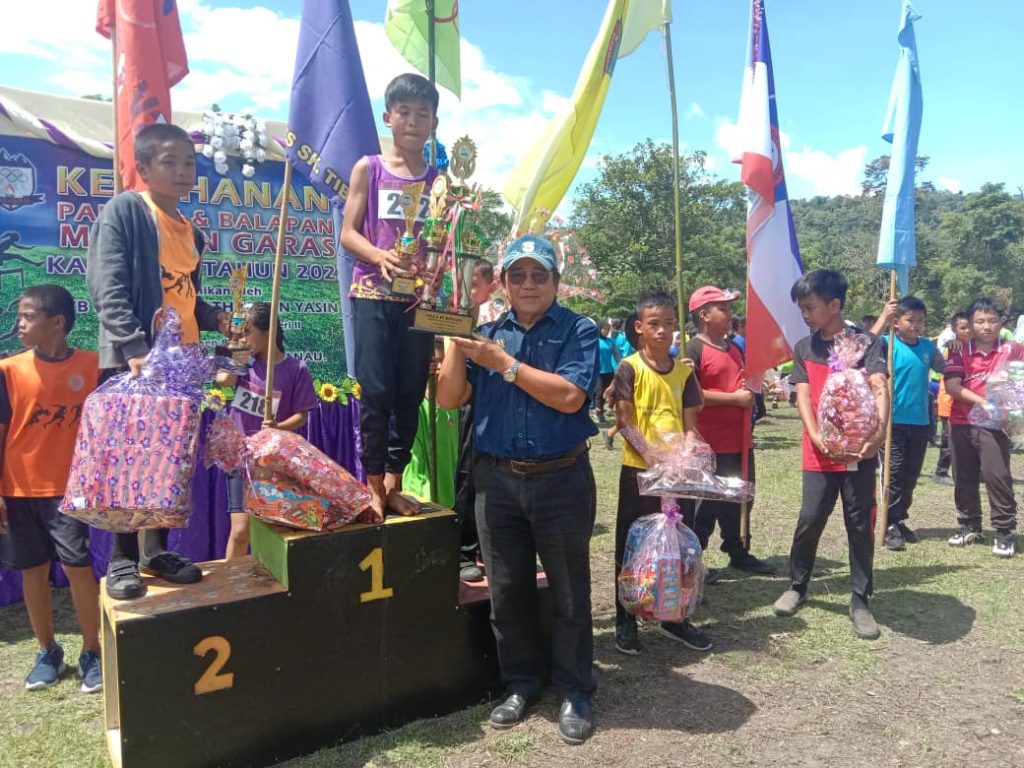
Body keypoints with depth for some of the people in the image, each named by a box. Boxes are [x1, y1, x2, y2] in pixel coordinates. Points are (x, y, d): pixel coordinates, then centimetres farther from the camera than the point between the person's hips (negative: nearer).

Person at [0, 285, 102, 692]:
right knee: (33, 569, 11)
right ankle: (47, 652, 27)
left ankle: (91, 652, 13)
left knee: (78, 566, -3)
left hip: (69, 486, -2)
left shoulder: (93, 365, -5)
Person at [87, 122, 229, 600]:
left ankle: (156, 550, 23)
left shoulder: (191, 233, 15)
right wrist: (135, 348, -24)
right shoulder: (124, 210, -6)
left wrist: (216, 319, 1)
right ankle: (122, 562, 12)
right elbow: (107, 287, -15)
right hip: (132, 359, -7)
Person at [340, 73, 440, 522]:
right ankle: (373, 486, 8)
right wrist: (380, 256, -19)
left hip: (419, 299, 2)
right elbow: (348, 234, 2)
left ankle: (393, 485, 18)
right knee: (376, 392, -6)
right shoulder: (369, 169, 6)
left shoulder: (440, 179, 10)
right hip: (374, 295, -2)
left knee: (410, 395, 5)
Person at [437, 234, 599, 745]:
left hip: (562, 479, -3)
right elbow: (448, 399, 1)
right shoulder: (485, 333, 7)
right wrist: (457, 341, -10)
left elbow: (569, 396, -19)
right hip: (496, 480, 4)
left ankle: (575, 693, 25)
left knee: (569, 593, 8)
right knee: (508, 592, 14)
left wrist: (504, 363, -17)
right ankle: (520, 684, 31)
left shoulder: (577, 331, -4)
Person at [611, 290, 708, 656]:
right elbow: (624, 422, -11)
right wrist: (651, 456, -24)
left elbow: (689, 424, 6)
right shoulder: (629, 368, -6)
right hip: (638, 469, -4)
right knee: (631, 545, 5)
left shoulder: (684, 371, 7)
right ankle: (624, 620, 18)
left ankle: (674, 617, 29)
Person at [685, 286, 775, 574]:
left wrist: (751, 388, 6)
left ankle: (739, 553, 33)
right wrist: (734, 398, -20)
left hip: (740, 441, 8)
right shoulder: (693, 350, -13)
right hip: (708, 445, -8)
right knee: (704, 506, 1)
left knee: (740, 500, 18)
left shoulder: (735, 348, 14)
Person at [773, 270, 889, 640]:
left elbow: (879, 388, -15)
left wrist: (880, 429, -32)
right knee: (810, 520, 4)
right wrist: (816, 436, -18)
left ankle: (860, 601, 18)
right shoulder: (804, 348, 7)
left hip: (859, 451, -2)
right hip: (819, 452, 2)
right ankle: (797, 586, 25)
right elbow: (803, 396, -1)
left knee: (860, 525, 5)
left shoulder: (866, 342, -2)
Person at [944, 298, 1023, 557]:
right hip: (961, 424, 2)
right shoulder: (960, 353, 1)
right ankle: (969, 526, 24)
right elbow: (951, 385, -9)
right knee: (963, 478, 10)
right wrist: (982, 402, -18)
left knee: (997, 476, -5)